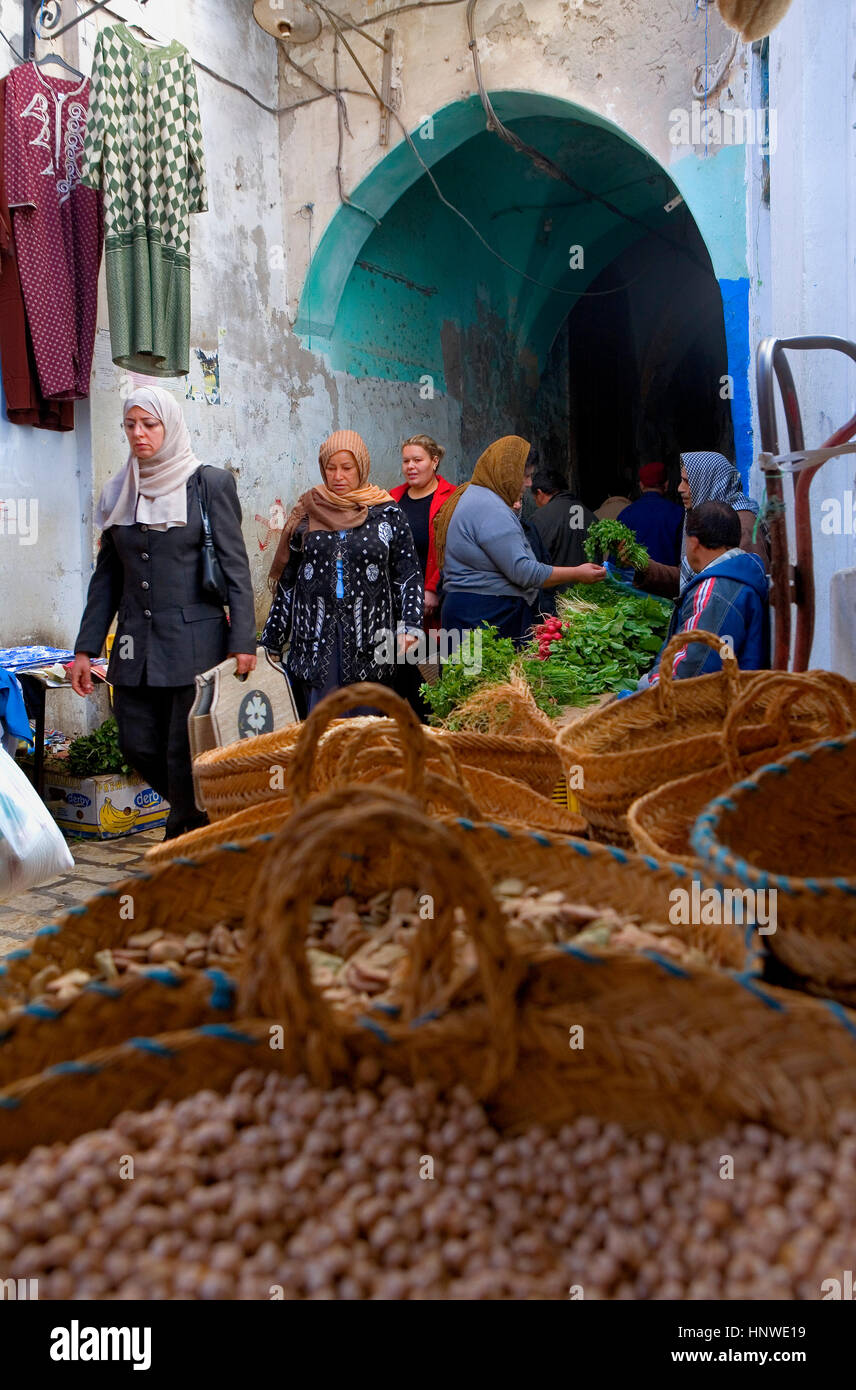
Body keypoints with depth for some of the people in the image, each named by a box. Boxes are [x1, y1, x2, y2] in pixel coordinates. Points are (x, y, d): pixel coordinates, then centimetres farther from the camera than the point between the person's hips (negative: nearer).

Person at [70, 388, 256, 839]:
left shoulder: (210, 484, -2)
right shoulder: (119, 492, 12)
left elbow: (235, 568, -4)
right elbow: (107, 576, 14)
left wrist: (242, 642, -11)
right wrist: (85, 649, 10)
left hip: (195, 643, -5)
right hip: (135, 645, 5)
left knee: (185, 752, -2)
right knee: (138, 745, 8)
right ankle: (201, 815, 32)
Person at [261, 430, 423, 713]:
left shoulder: (387, 513, 4)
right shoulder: (307, 513, 9)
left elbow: (409, 574, 4)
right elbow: (287, 579, 12)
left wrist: (409, 626, -11)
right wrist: (270, 643, 10)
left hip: (370, 636, -1)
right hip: (315, 635, 1)